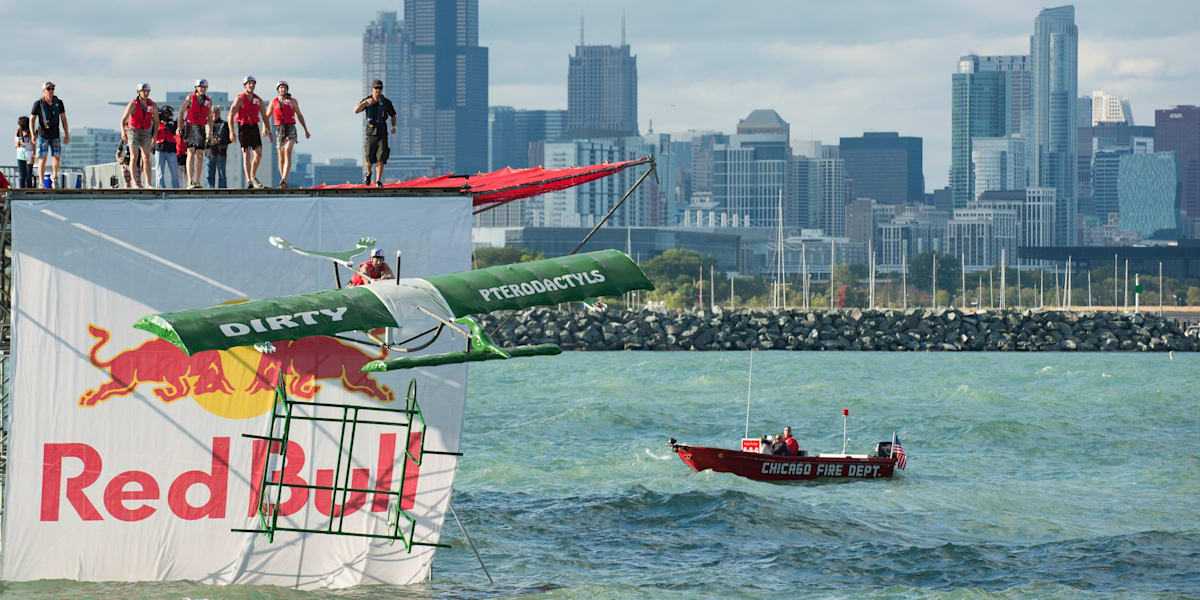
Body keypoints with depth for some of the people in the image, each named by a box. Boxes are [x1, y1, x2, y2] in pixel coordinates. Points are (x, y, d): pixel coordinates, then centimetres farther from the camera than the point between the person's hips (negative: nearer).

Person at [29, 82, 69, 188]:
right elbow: (32, 120, -2)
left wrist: (67, 135, 4)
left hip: (55, 136, 2)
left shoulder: (58, 103, 0)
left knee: (57, 157, -2)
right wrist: (32, 135, -15)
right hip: (42, 135, -2)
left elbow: (63, 119, 6)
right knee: (42, 159, -6)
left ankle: (55, 178, 24)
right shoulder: (38, 104, -6)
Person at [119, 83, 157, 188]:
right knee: (134, 157, -14)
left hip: (146, 132, 3)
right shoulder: (133, 104, -13)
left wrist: (155, 135, 1)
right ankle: (135, 183, -19)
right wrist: (123, 132, -25)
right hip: (133, 131, -3)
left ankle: (148, 183, -1)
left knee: (146, 158, 0)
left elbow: (156, 121, 8)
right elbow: (123, 119, -11)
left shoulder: (153, 105, -4)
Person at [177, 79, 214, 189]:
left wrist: (210, 131, 10)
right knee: (191, 153, -13)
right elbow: (181, 113, 3)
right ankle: (190, 182, -19)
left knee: (200, 155, 1)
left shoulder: (208, 101, 10)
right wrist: (180, 127, -3)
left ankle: (197, 181, 6)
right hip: (190, 126, -4)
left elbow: (210, 117, 17)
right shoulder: (190, 98, 0)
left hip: (201, 129, 4)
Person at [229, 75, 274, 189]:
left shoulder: (258, 100, 8)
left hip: (254, 127, 5)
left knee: (258, 154, 0)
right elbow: (231, 116, -11)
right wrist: (231, 132, -18)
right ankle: (249, 181, -9)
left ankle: (253, 176, 20)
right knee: (246, 155, -8)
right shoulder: (240, 99, -7)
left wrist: (269, 131, 10)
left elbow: (264, 116, 15)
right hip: (243, 127, -5)